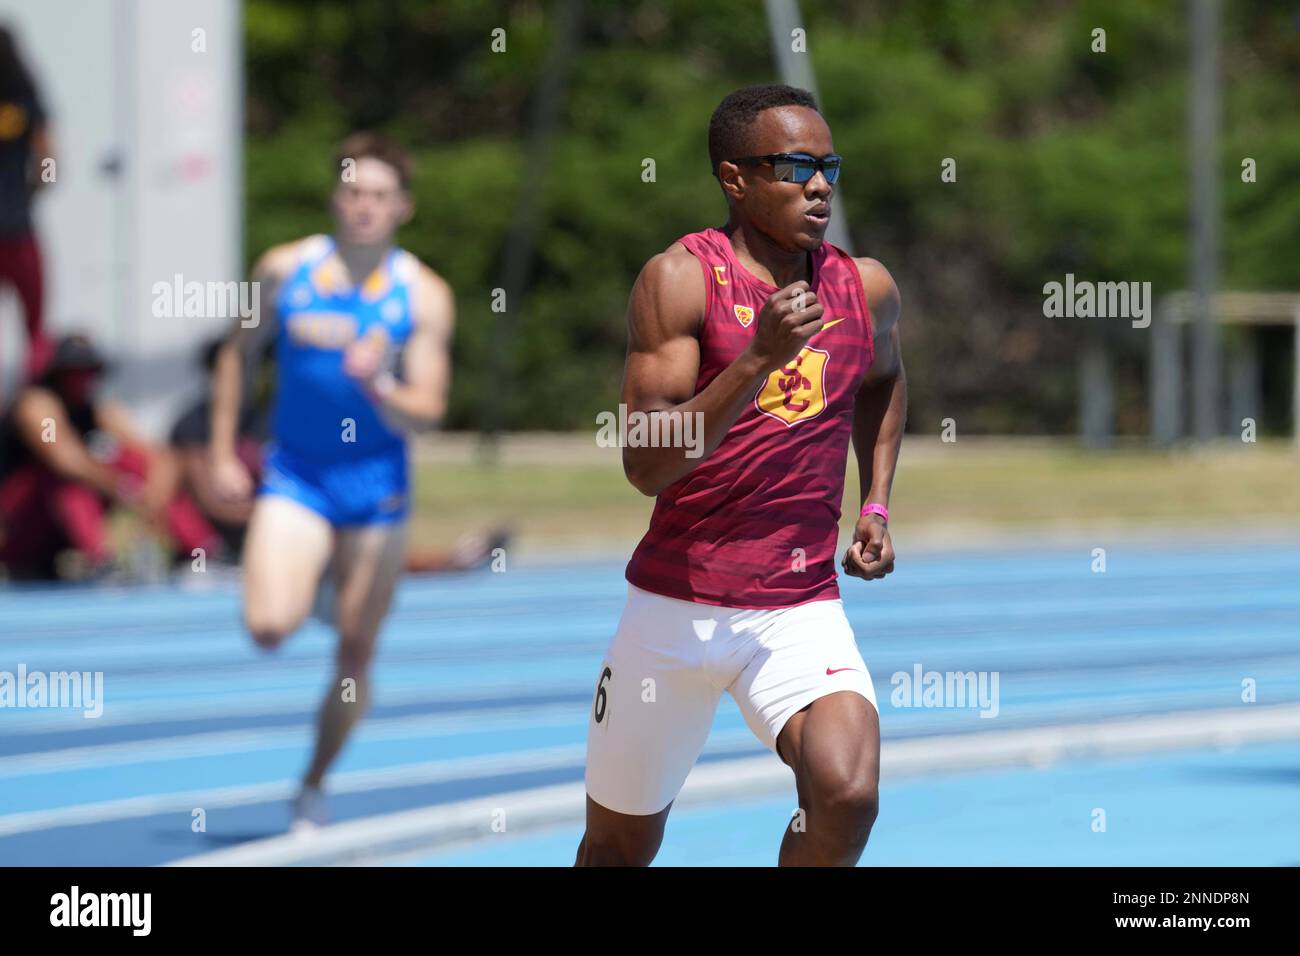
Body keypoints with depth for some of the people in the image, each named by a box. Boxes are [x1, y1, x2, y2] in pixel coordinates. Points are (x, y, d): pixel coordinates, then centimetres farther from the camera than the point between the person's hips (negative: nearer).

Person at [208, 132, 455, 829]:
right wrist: (223, 452, 7)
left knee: (355, 658, 4)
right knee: (269, 628, -23)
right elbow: (237, 353, 12)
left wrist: (378, 386, -30)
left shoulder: (423, 296, -6)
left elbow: (427, 412, -10)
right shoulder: (285, 270, -2)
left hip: (376, 487, 0)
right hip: (294, 477, 0)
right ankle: (305, 586, 12)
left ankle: (314, 786, 24)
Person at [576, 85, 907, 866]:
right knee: (620, 845, 12)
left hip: (803, 610, 2)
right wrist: (757, 361, -29)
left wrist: (876, 505, 16)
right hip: (677, 604, -2)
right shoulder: (681, 279, -11)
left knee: (847, 795, -25)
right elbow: (646, 466, -20)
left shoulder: (865, 290, 3)